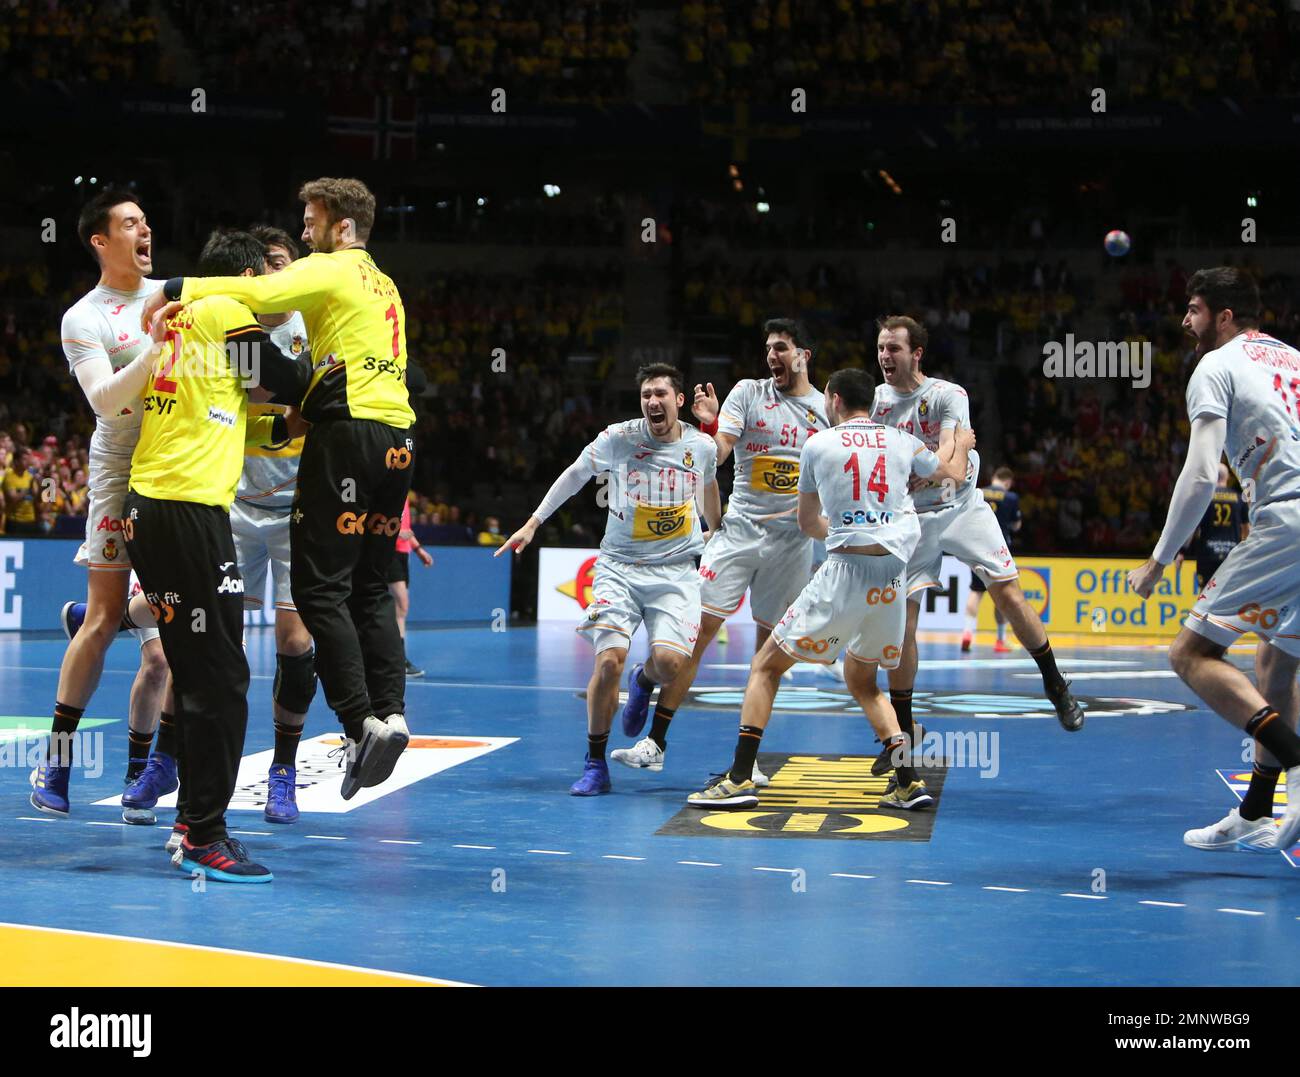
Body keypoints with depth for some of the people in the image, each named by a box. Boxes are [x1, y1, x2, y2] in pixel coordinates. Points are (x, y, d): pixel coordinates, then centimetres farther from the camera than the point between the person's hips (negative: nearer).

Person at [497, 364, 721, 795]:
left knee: (669, 661, -19)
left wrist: (717, 532, 39)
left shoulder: (702, 446, 0)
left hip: (675, 570, 1)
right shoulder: (618, 438, -6)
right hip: (619, 566, -1)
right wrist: (533, 523, 11)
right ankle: (595, 765, 1)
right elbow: (574, 475, 10)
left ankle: (644, 680, 22)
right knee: (609, 660, -17)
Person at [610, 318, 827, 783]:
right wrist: (709, 422, -23)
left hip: (792, 539, 1)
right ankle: (654, 743, -1)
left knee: (770, 649, 4)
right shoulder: (748, 392, 3)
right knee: (696, 632, -6)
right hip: (739, 529, -1)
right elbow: (716, 454, -6)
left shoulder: (829, 409, 6)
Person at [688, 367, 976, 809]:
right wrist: (962, 444, 53)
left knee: (765, 666, 8)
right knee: (861, 681, 24)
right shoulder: (903, 442, 12)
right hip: (892, 578, 4)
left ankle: (740, 779, -1)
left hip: (844, 571, -4)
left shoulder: (817, 444, 6)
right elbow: (954, 472, 31)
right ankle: (909, 782, 10)